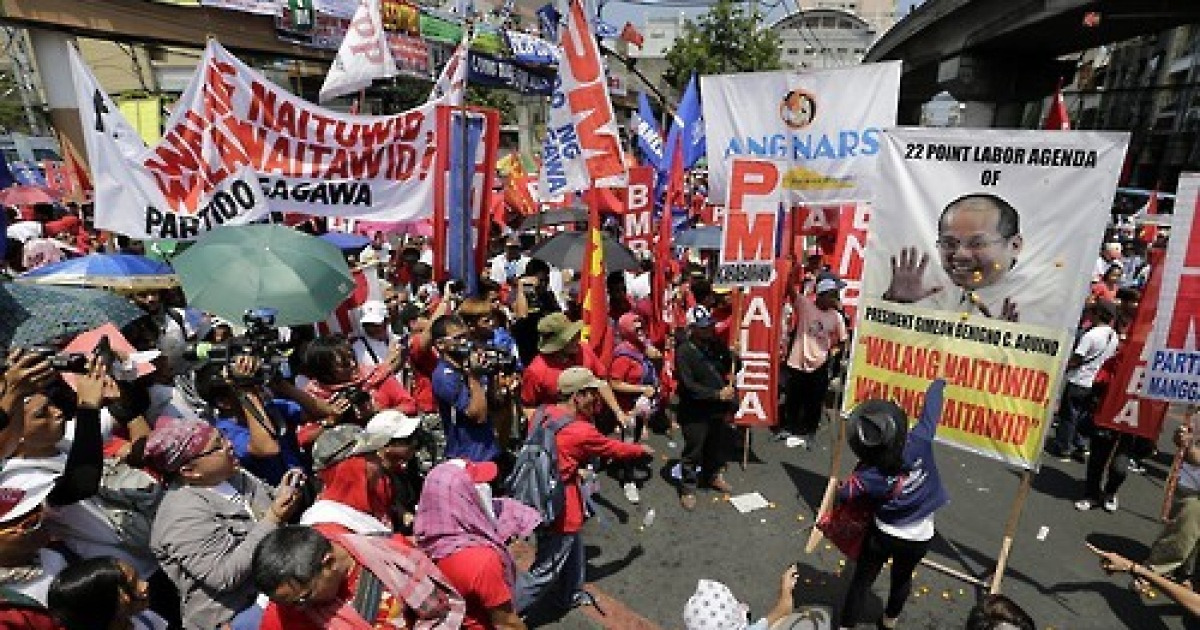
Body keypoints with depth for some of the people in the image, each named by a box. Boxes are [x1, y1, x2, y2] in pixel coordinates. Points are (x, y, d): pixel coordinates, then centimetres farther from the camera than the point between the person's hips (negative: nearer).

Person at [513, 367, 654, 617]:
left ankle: (568, 595, 48)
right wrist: (642, 450, 9)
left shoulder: (543, 412, -5)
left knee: (574, 549, 28)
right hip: (559, 509, -8)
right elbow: (614, 449, -9)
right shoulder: (580, 431, -24)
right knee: (545, 572, 8)